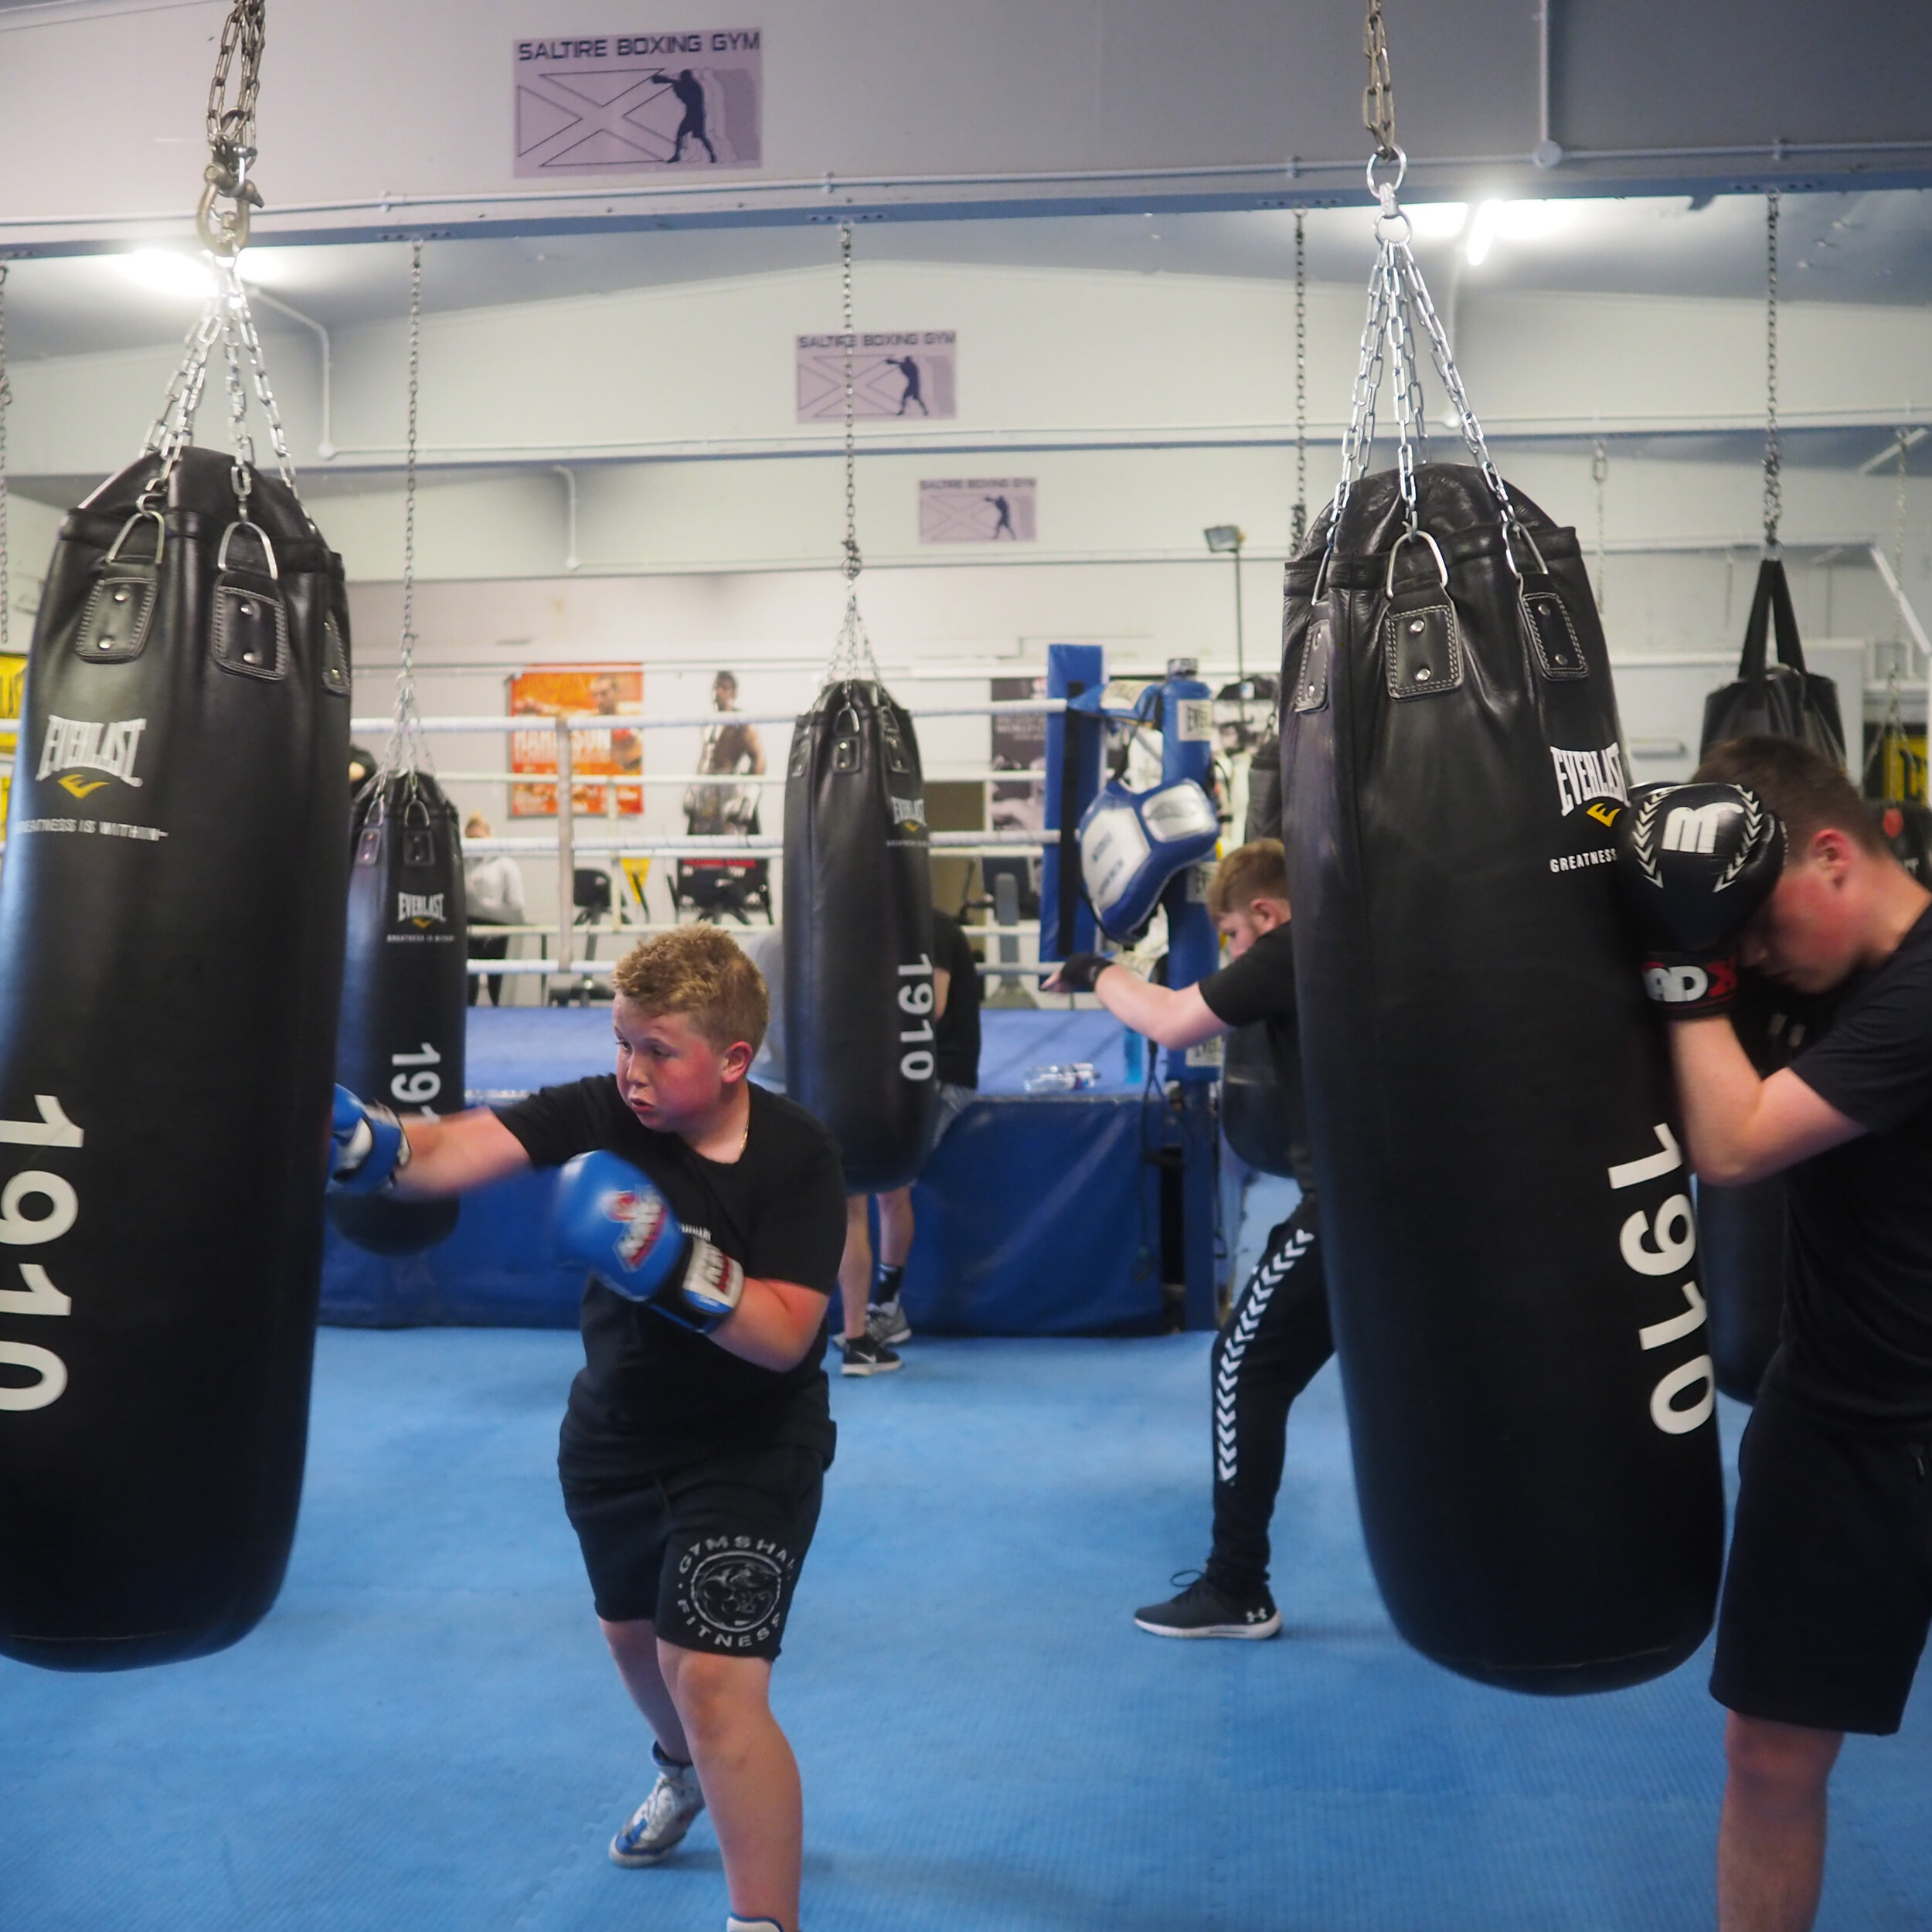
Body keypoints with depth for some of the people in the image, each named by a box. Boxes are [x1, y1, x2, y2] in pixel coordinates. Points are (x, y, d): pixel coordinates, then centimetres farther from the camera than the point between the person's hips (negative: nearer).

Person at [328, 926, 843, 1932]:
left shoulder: (796, 1156, -22)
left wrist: (676, 1265, -40)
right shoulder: (602, 1111, -15)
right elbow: (457, 1148, -29)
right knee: (634, 1634, 27)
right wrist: (356, 1135, -48)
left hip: (751, 1452, -5)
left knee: (715, 1680, -16)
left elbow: (785, 1334, -27)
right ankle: (686, 1772, 61)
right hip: (612, 1435, 5)